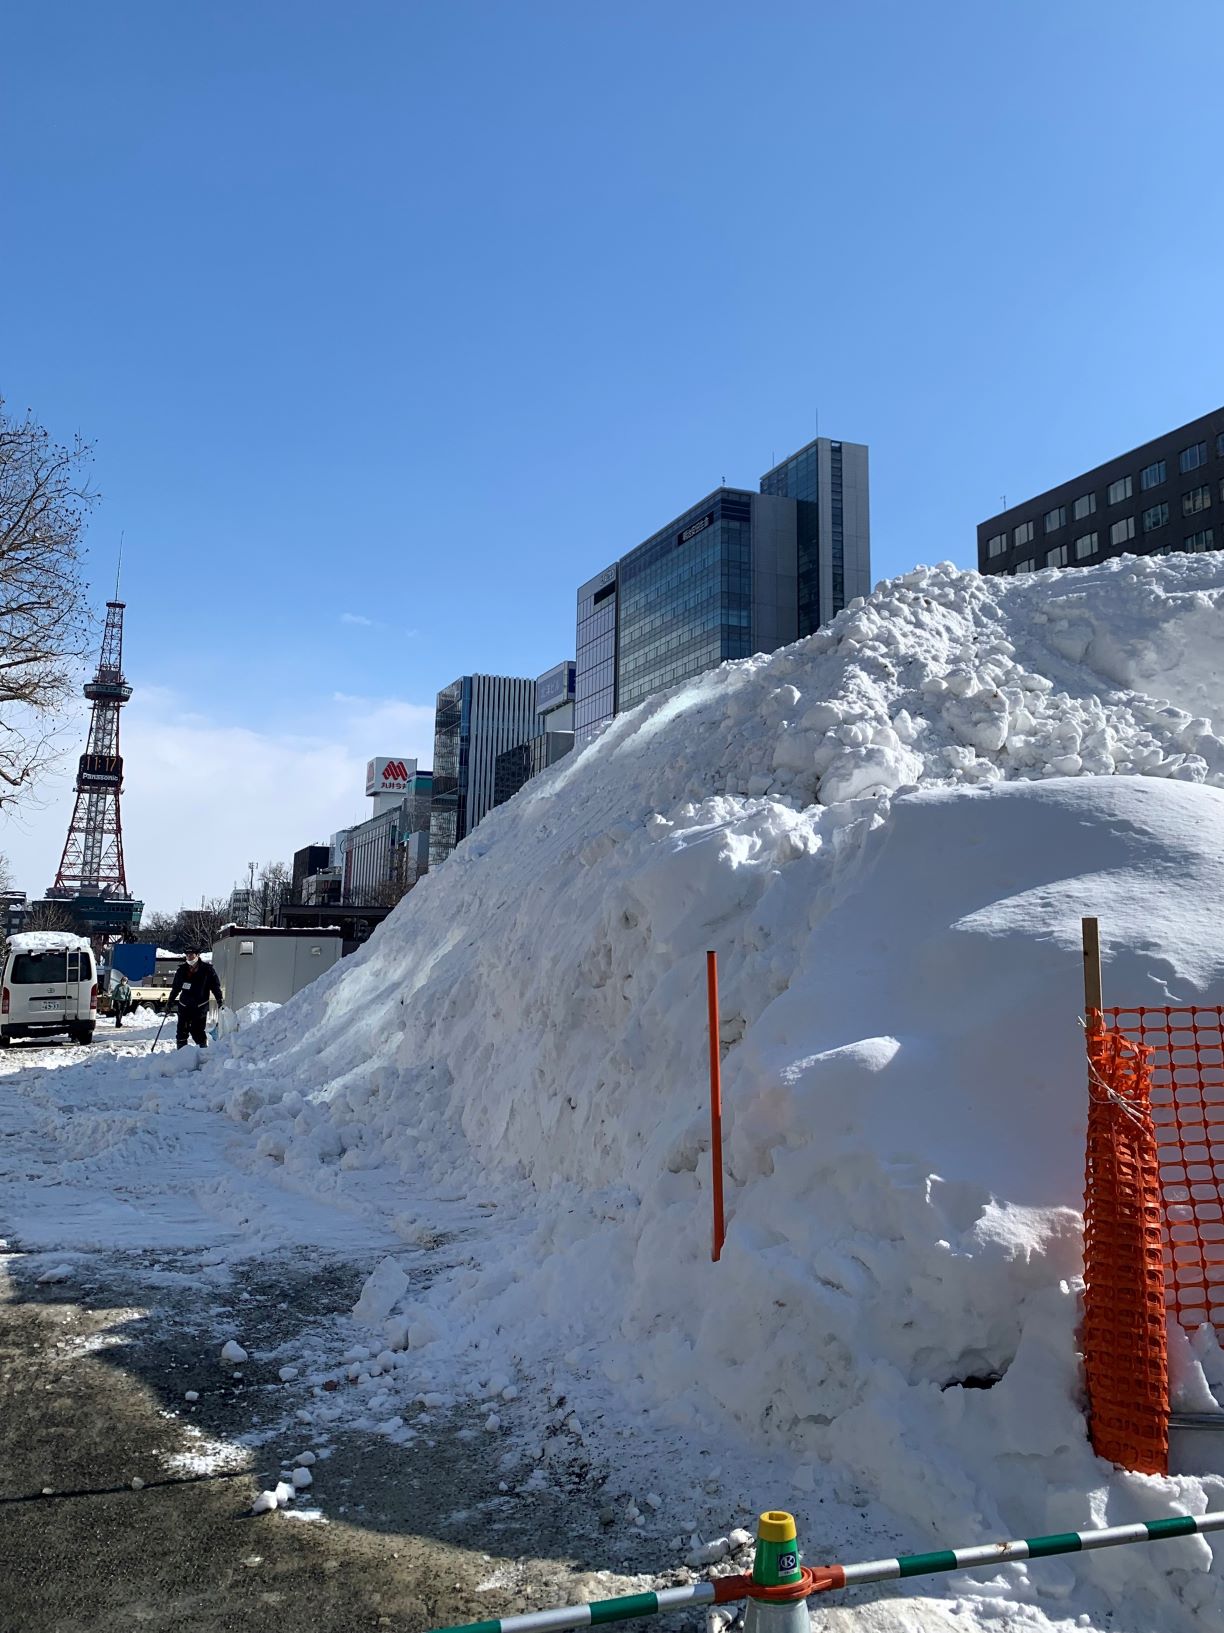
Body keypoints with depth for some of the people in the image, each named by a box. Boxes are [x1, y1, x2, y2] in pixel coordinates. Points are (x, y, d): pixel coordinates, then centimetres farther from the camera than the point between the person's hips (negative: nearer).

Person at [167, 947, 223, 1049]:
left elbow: (215, 986, 0)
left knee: (197, 1031, -7)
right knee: (182, 1030, 2)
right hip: (184, 1006, 4)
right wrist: (170, 1001, 16)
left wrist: (219, 1001, -6)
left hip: (200, 1007, -3)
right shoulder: (182, 970, 6)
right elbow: (175, 987, 16)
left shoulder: (207, 970, -4)